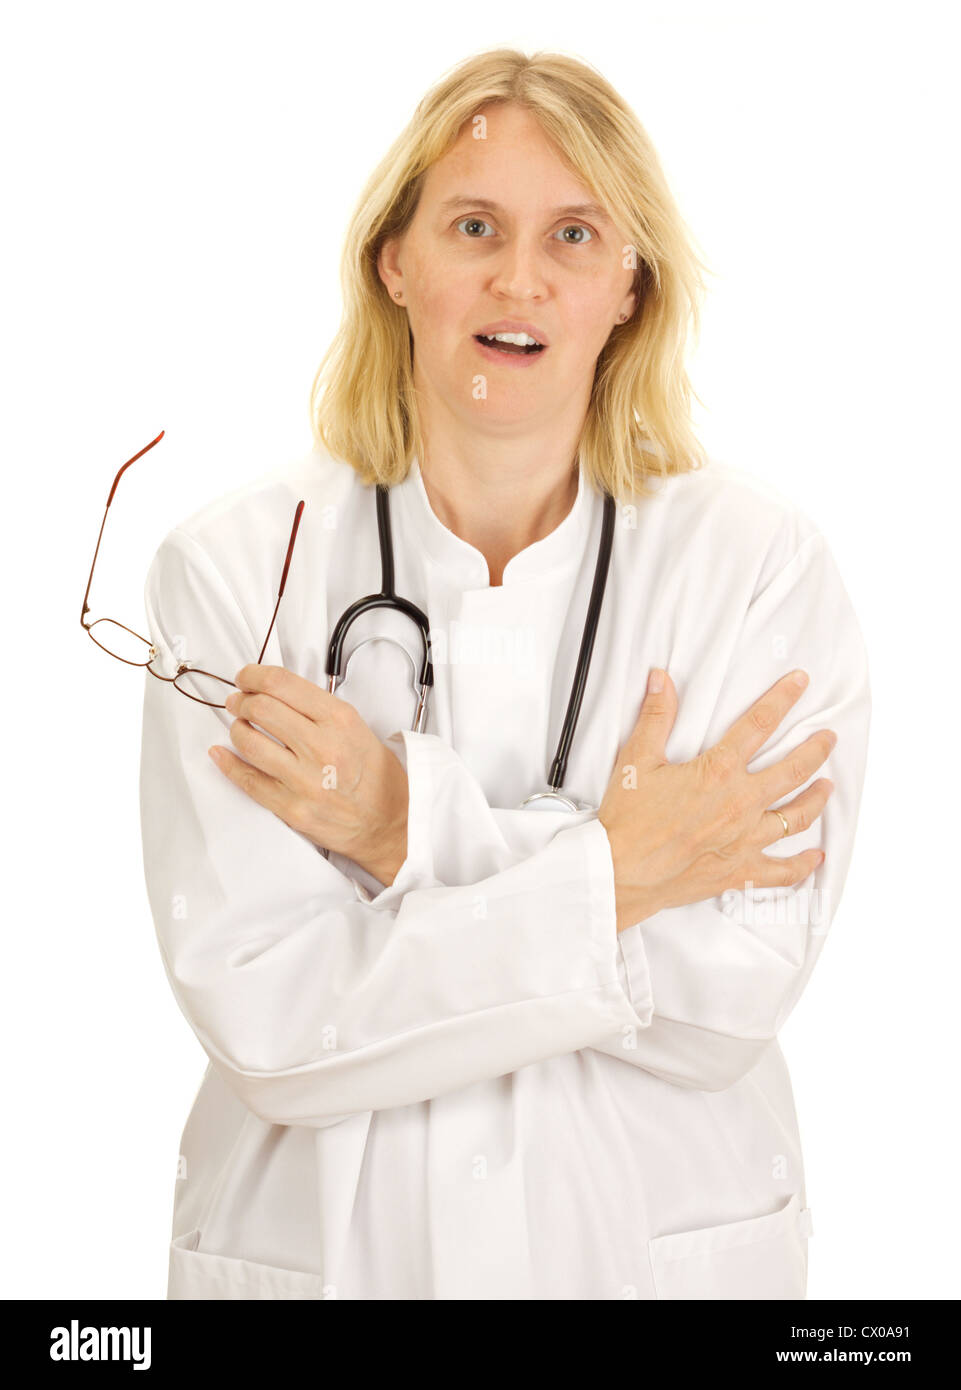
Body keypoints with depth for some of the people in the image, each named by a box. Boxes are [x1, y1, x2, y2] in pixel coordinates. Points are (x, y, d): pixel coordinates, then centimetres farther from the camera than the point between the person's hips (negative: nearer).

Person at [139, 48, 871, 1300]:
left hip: (662, 1236, 1)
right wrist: (613, 868, -20)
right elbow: (255, 1019, -18)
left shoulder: (764, 563, -11)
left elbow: (738, 996, -17)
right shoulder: (237, 567, -12)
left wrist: (414, 828, -22)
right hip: (325, 1237, 0)